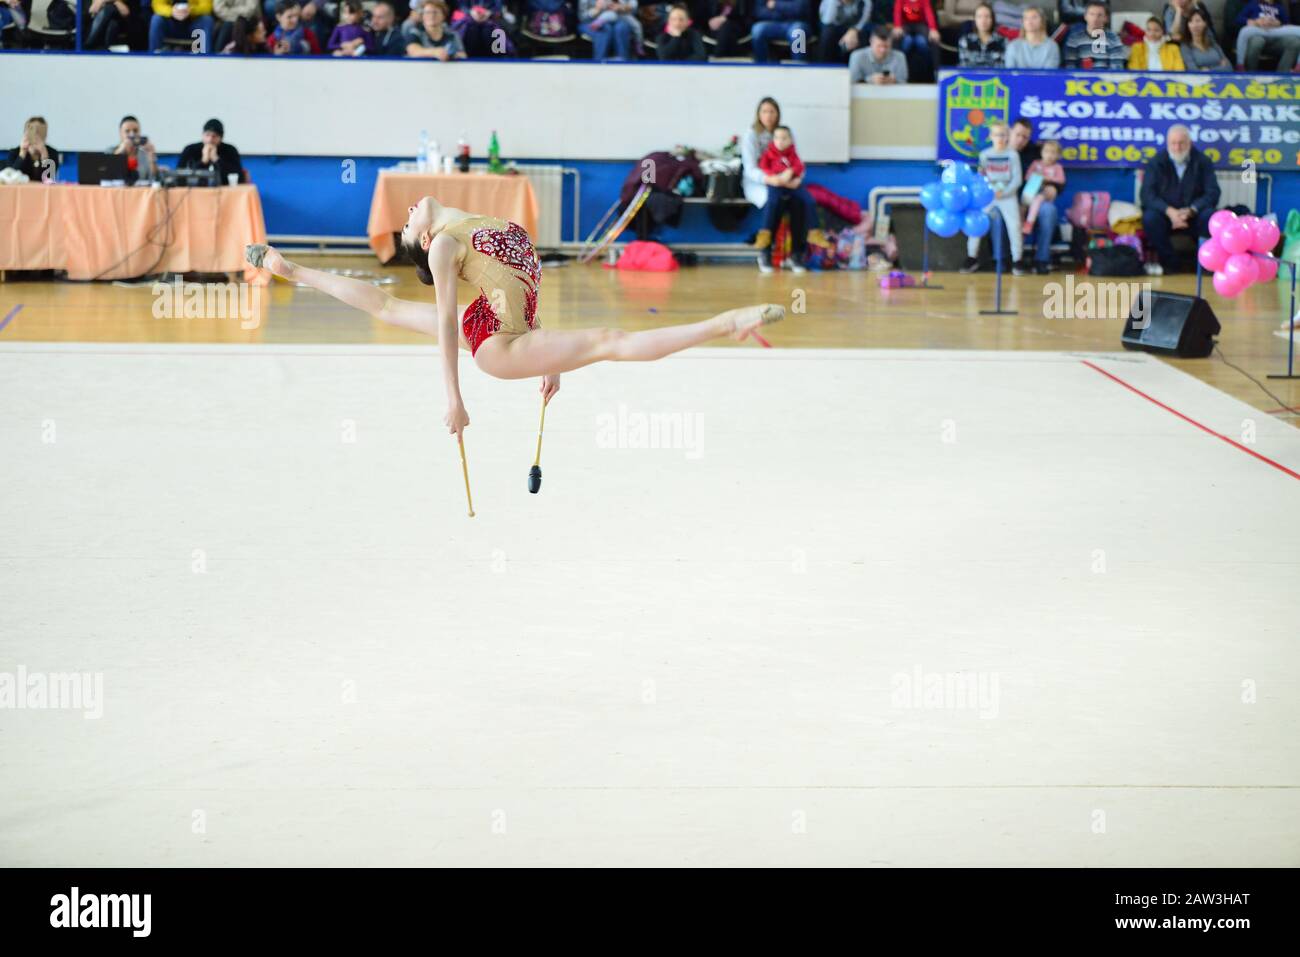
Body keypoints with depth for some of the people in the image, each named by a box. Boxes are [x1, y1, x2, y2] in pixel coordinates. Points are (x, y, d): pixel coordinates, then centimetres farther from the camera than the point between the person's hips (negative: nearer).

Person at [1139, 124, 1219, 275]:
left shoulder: (1202, 162, -1)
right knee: (1150, 218, -32)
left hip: (1193, 215, 0)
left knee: (1210, 216, -31)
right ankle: (1170, 262, -15)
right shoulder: (1156, 162, -2)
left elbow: (1212, 193, -8)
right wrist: (1169, 211, -28)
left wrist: (1190, 210, -25)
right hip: (1165, 213, 0)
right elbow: (1147, 195, -11)